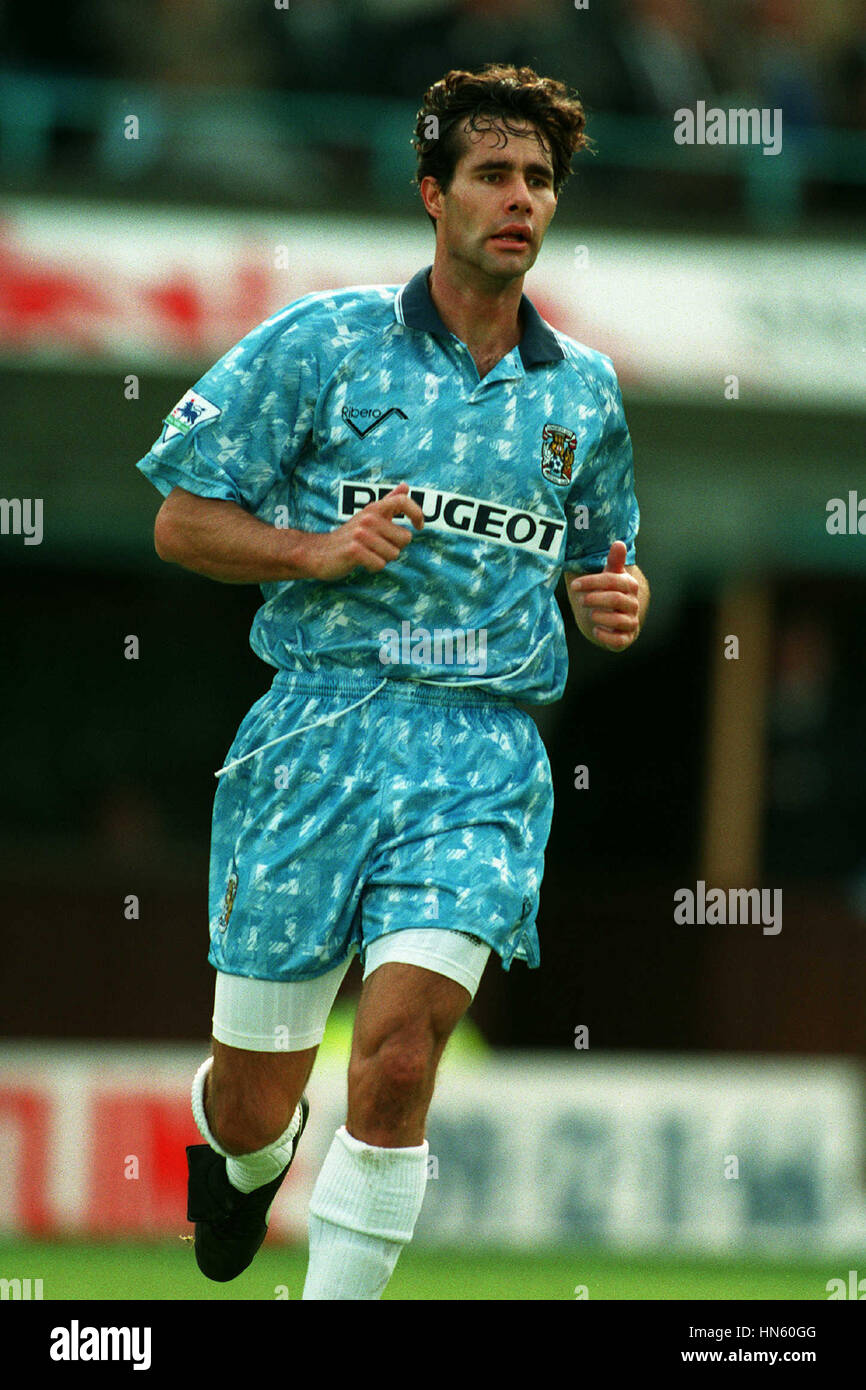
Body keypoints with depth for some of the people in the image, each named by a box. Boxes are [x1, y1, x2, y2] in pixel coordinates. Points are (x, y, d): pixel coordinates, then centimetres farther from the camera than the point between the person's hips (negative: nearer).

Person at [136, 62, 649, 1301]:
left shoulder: (584, 390, 12)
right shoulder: (323, 342, 2)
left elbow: (606, 554, 28)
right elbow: (184, 521, 3)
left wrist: (617, 598, 4)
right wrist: (322, 551, -14)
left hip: (484, 750, 1)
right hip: (318, 731, -1)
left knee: (397, 1057, -21)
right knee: (255, 1101, 6)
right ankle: (245, 1156, 44)